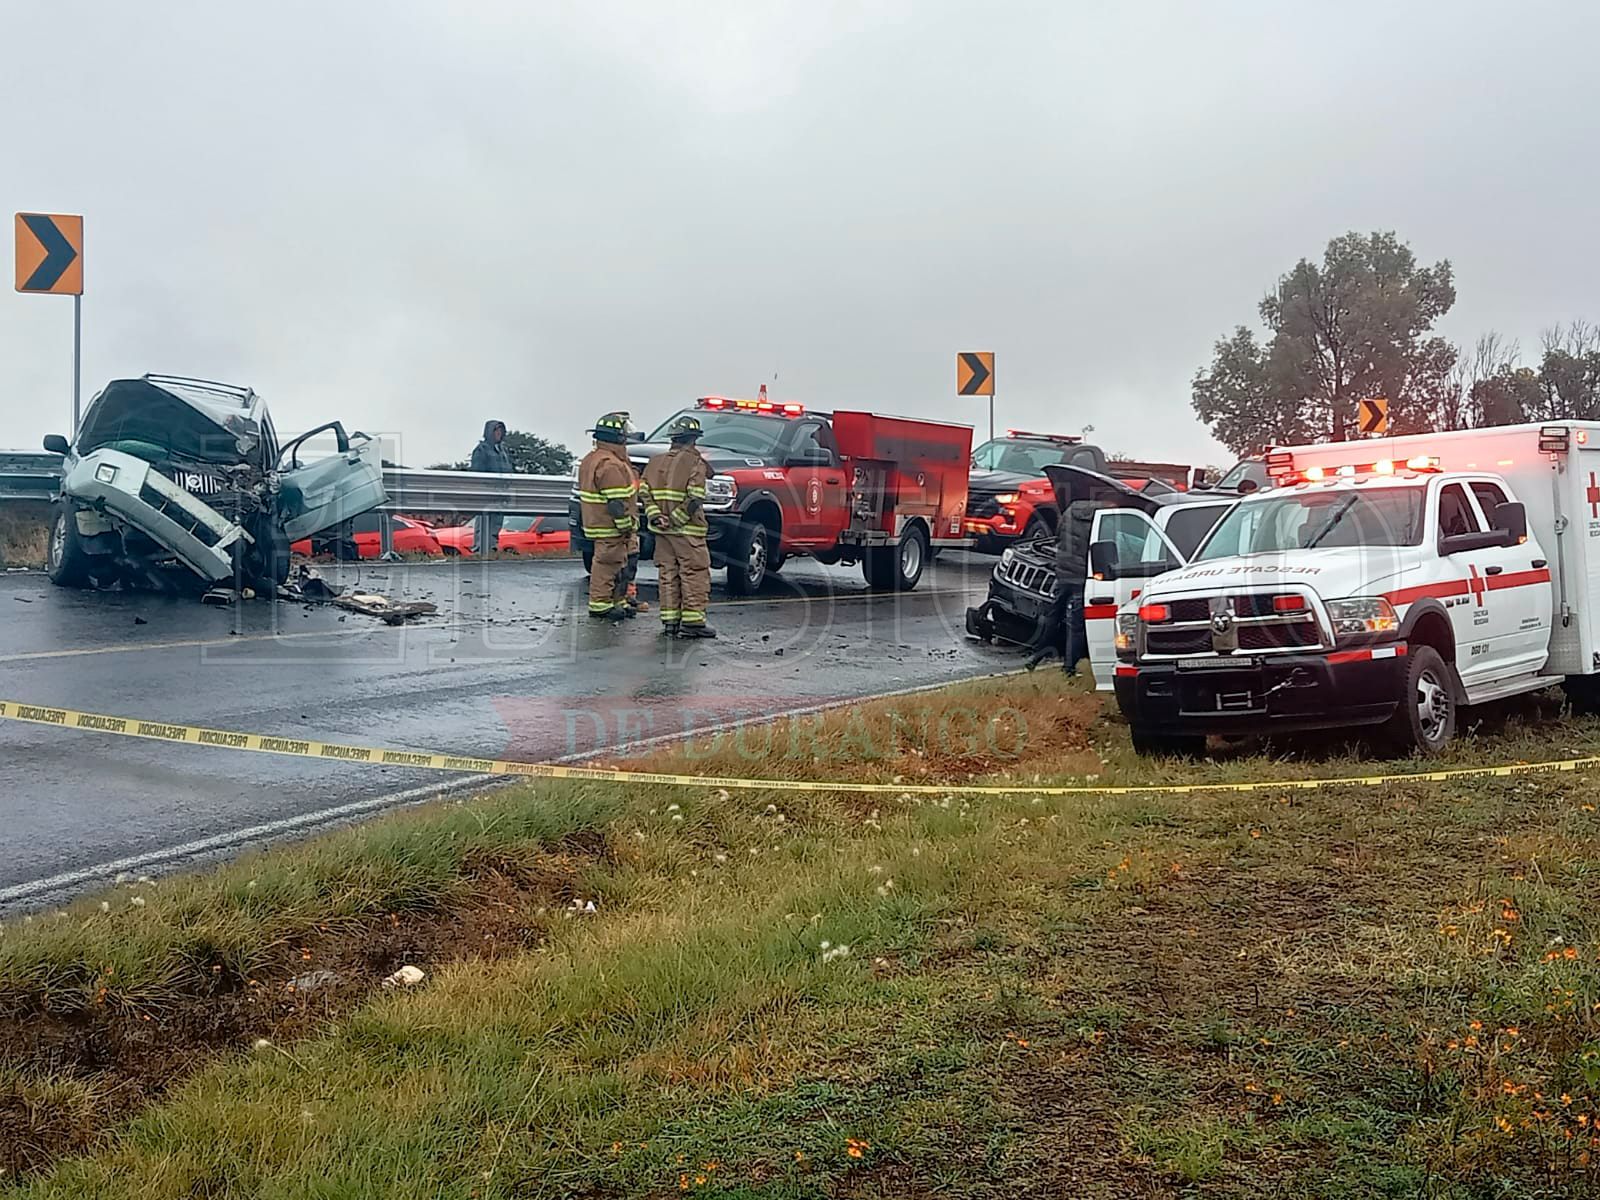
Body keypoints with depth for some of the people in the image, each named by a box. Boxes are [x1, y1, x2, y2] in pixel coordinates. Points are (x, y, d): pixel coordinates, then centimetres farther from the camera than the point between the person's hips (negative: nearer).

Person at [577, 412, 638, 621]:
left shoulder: (591, 459, 14)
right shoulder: (610, 465, -21)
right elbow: (616, 502, -23)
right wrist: (626, 525, -18)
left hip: (599, 522, 11)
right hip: (609, 527, -11)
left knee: (618, 564, 17)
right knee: (607, 564, -5)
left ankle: (618, 602, 24)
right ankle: (600, 605, 0)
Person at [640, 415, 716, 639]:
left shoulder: (656, 461, 11)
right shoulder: (695, 462, -8)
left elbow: (644, 492, 5)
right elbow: (695, 498, -18)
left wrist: (656, 516, -2)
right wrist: (677, 519, -13)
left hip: (662, 530, 6)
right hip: (687, 531, -6)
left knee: (668, 575, 11)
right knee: (695, 574, 0)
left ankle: (670, 621, 12)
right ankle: (692, 621, -2)